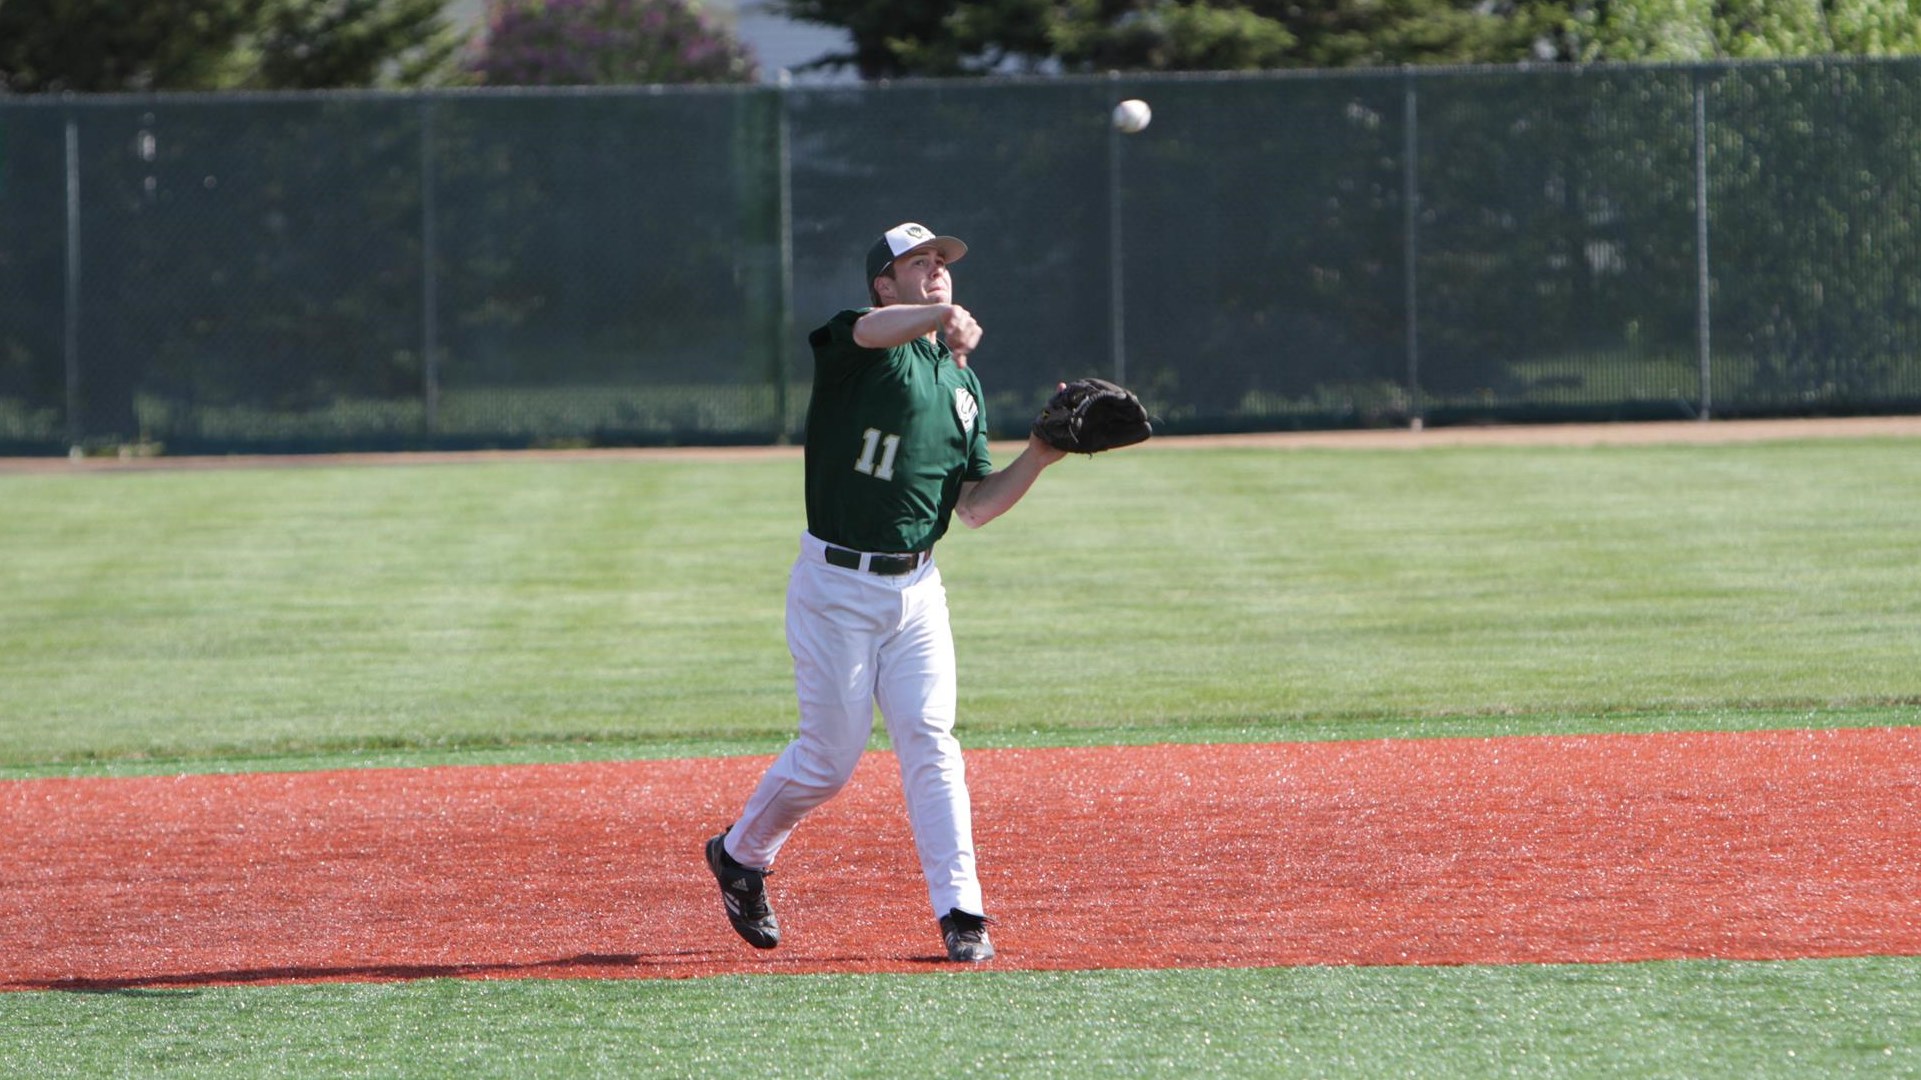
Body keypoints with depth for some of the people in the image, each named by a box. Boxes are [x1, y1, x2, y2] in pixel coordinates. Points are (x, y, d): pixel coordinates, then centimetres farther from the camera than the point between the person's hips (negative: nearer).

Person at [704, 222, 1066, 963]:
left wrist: (1037, 460, -4)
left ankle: (961, 914, -6)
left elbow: (975, 508, 11)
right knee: (829, 757, 0)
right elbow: (874, 330, -33)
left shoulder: (963, 384, 13)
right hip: (836, 586, -5)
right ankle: (741, 854, 25)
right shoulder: (856, 345, -5)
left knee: (930, 743, -6)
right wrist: (942, 316, -52)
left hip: (916, 589, 5)